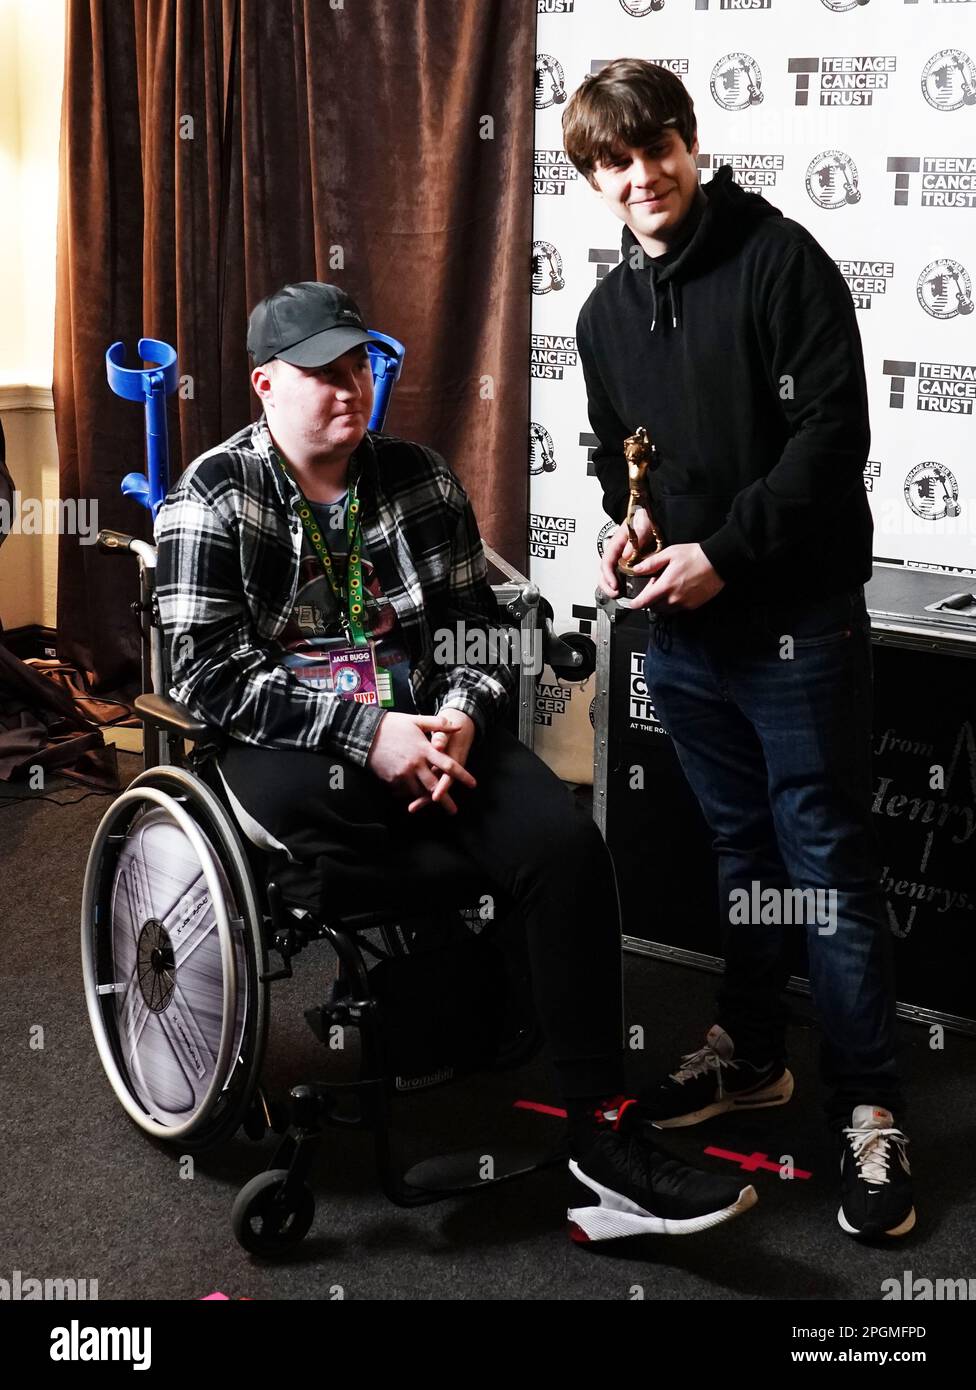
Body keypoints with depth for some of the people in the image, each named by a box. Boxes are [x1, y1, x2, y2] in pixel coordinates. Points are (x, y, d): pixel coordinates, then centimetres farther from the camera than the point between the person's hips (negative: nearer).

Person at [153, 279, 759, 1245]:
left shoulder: (418, 478, 12)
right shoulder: (212, 499, -1)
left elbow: (477, 621, 12)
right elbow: (206, 668, -11)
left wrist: (459, 716, -11)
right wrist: (363, 731, -21)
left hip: (426, 724, 4)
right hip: (289, 742, -3)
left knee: (567, 842, -23)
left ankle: (603, 1148, -20)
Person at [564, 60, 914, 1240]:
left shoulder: (779, 258, -8)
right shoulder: (606, 311, 12)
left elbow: (833, 431, -15)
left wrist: (724, 552, -18)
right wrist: (624, 523, 1)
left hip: (798, 620, -6)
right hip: (681, 629, 6)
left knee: (826, 862, -3)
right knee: (739, 847, 17)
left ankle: (868, 1114, 5)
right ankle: (749, 1054, 31)